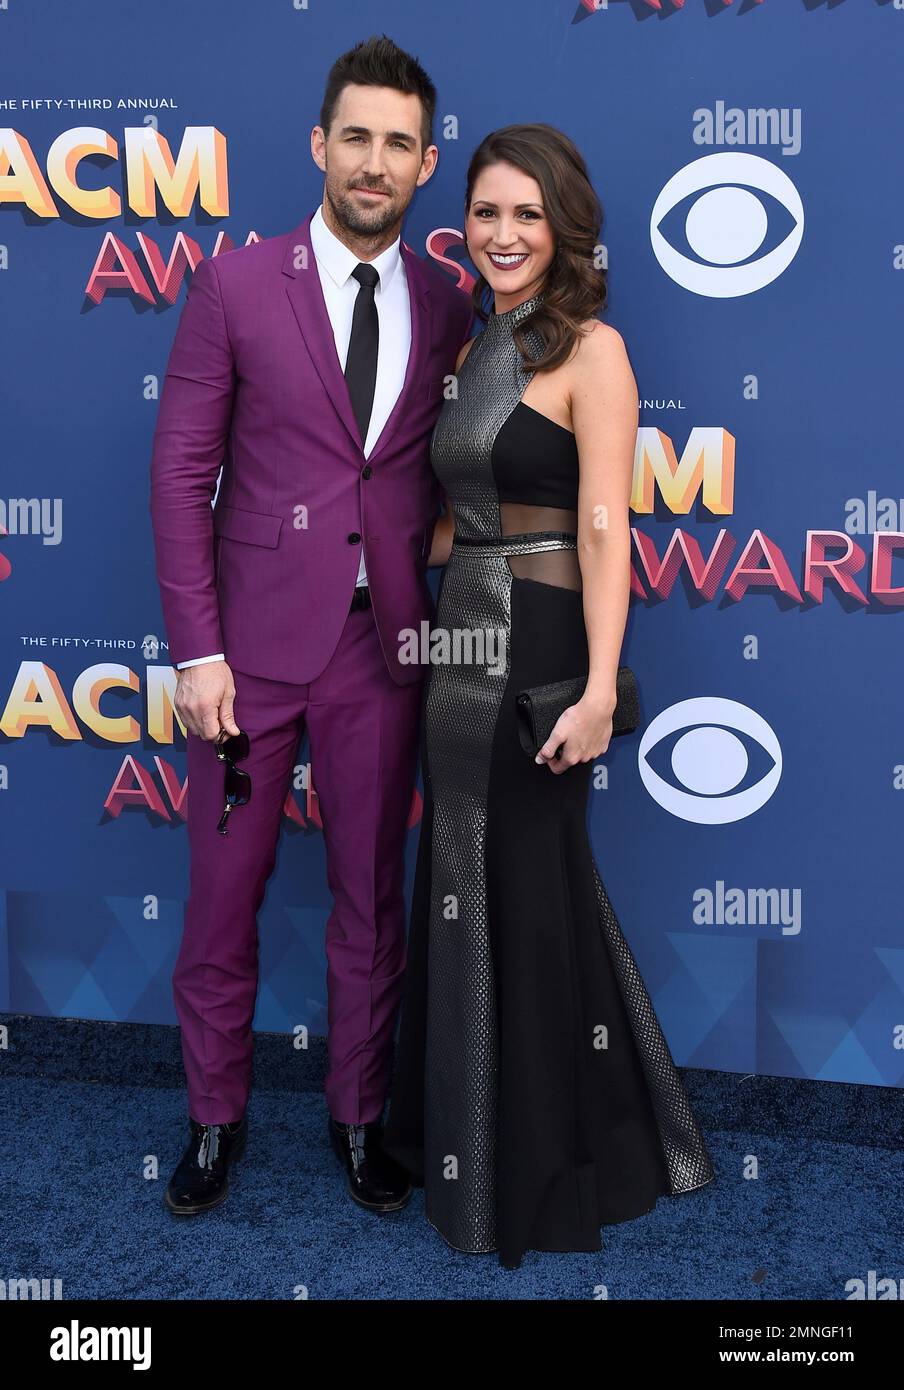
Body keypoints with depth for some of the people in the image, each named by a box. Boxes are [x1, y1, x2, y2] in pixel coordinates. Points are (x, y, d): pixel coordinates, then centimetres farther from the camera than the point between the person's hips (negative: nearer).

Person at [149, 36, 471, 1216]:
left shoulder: (447, 311, 6)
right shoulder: (236, 288, -1)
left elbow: (446, 482, 10)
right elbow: (181, 473, -3)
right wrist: (197, 651, -9)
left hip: (384, 650, 2)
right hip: (254, 642, -2)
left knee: (372, 898, 12)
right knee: (223, 896, 8)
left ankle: (360, 1116, 30)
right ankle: (216, 1117, 28)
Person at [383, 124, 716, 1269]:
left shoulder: (590, 349, -9)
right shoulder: (479, 346, 13)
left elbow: (604, 530, -17)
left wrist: (599, 689, -24)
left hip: (539, 647, -7)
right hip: (457, 644, 8)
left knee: (526, 893, 3)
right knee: (461, 885, 16)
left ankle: (543, 1168, 24)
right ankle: (459, 1135, 35)